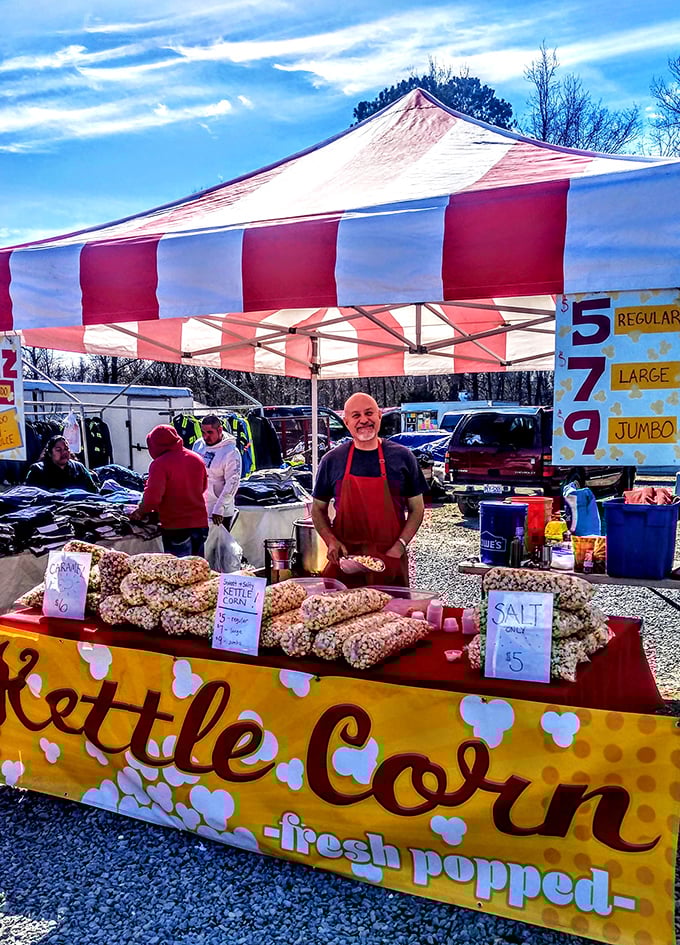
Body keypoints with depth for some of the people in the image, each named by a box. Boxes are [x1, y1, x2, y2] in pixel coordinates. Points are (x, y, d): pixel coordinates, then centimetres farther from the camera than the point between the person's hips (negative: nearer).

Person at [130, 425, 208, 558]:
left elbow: (153, 496, -17)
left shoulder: (159, 464, -13)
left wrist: (140, 512, 0)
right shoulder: (197, 459, 7)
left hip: (175, 527, -6)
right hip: (200, 523, 6)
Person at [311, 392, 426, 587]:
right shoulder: (332, 460, 5)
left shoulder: (402, 457, 4)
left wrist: (399, 546, -7)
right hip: (344, 559, 0)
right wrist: (331, 541, -6)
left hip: (390, 562, 0)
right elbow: (318, 509, 11)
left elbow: (417, 509, 7)